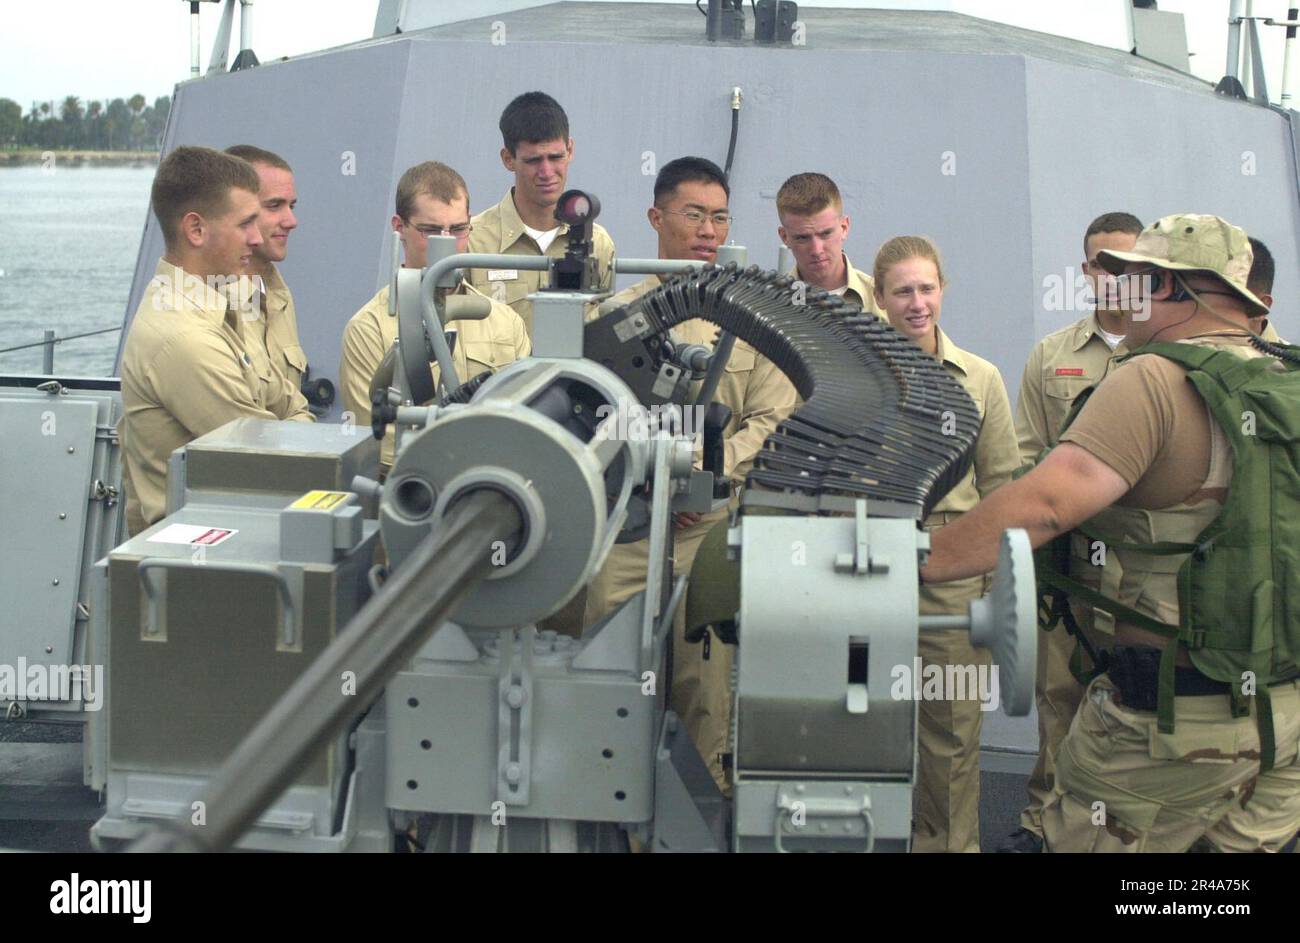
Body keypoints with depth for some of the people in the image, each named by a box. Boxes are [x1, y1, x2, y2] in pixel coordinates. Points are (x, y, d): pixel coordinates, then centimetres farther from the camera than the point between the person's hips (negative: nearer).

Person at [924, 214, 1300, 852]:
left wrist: (915, 562, -21)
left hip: (1180, 711, -8)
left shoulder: (1157, 380, -15)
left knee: (1080, 840, 5)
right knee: (1244, 841, 19)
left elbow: (1043, 506, -25)